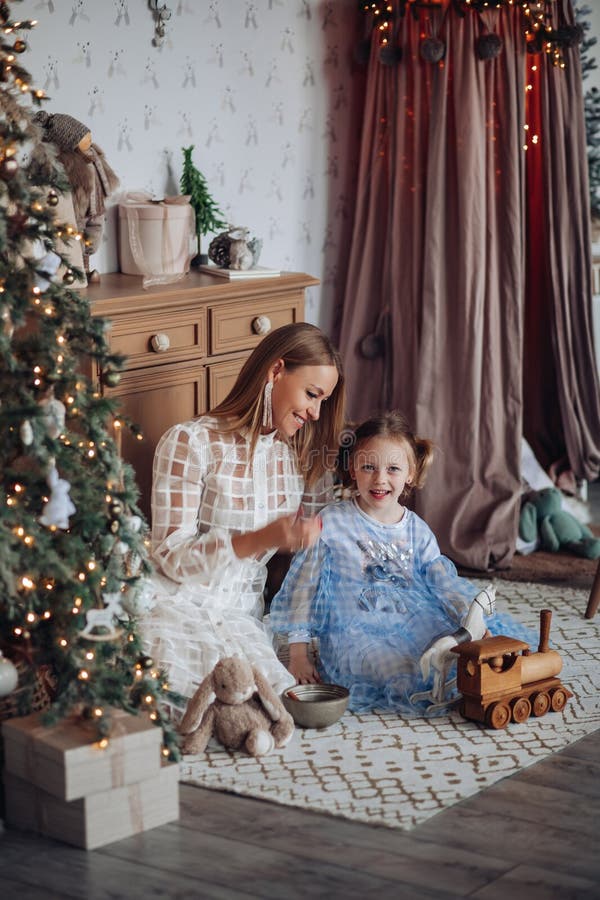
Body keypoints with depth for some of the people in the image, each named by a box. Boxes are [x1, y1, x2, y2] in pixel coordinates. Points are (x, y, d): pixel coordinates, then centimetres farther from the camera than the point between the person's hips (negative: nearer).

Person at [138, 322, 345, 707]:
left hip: (243, 618, 5)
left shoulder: (304, 455, 8)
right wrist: (262, 539, -28)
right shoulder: (190, 443, -9)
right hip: (176, 610, -5)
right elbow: (171, 557, -14)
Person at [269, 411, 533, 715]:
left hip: (412, 627, 5)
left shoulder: (417, 530, 10)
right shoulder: (331, 523, -2)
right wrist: (299, 652, -3)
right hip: (352, 633, -5)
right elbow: (303, 587, 1)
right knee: (405, 676, -39)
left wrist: (473, 619, -14)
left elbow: (445, 582, 4)